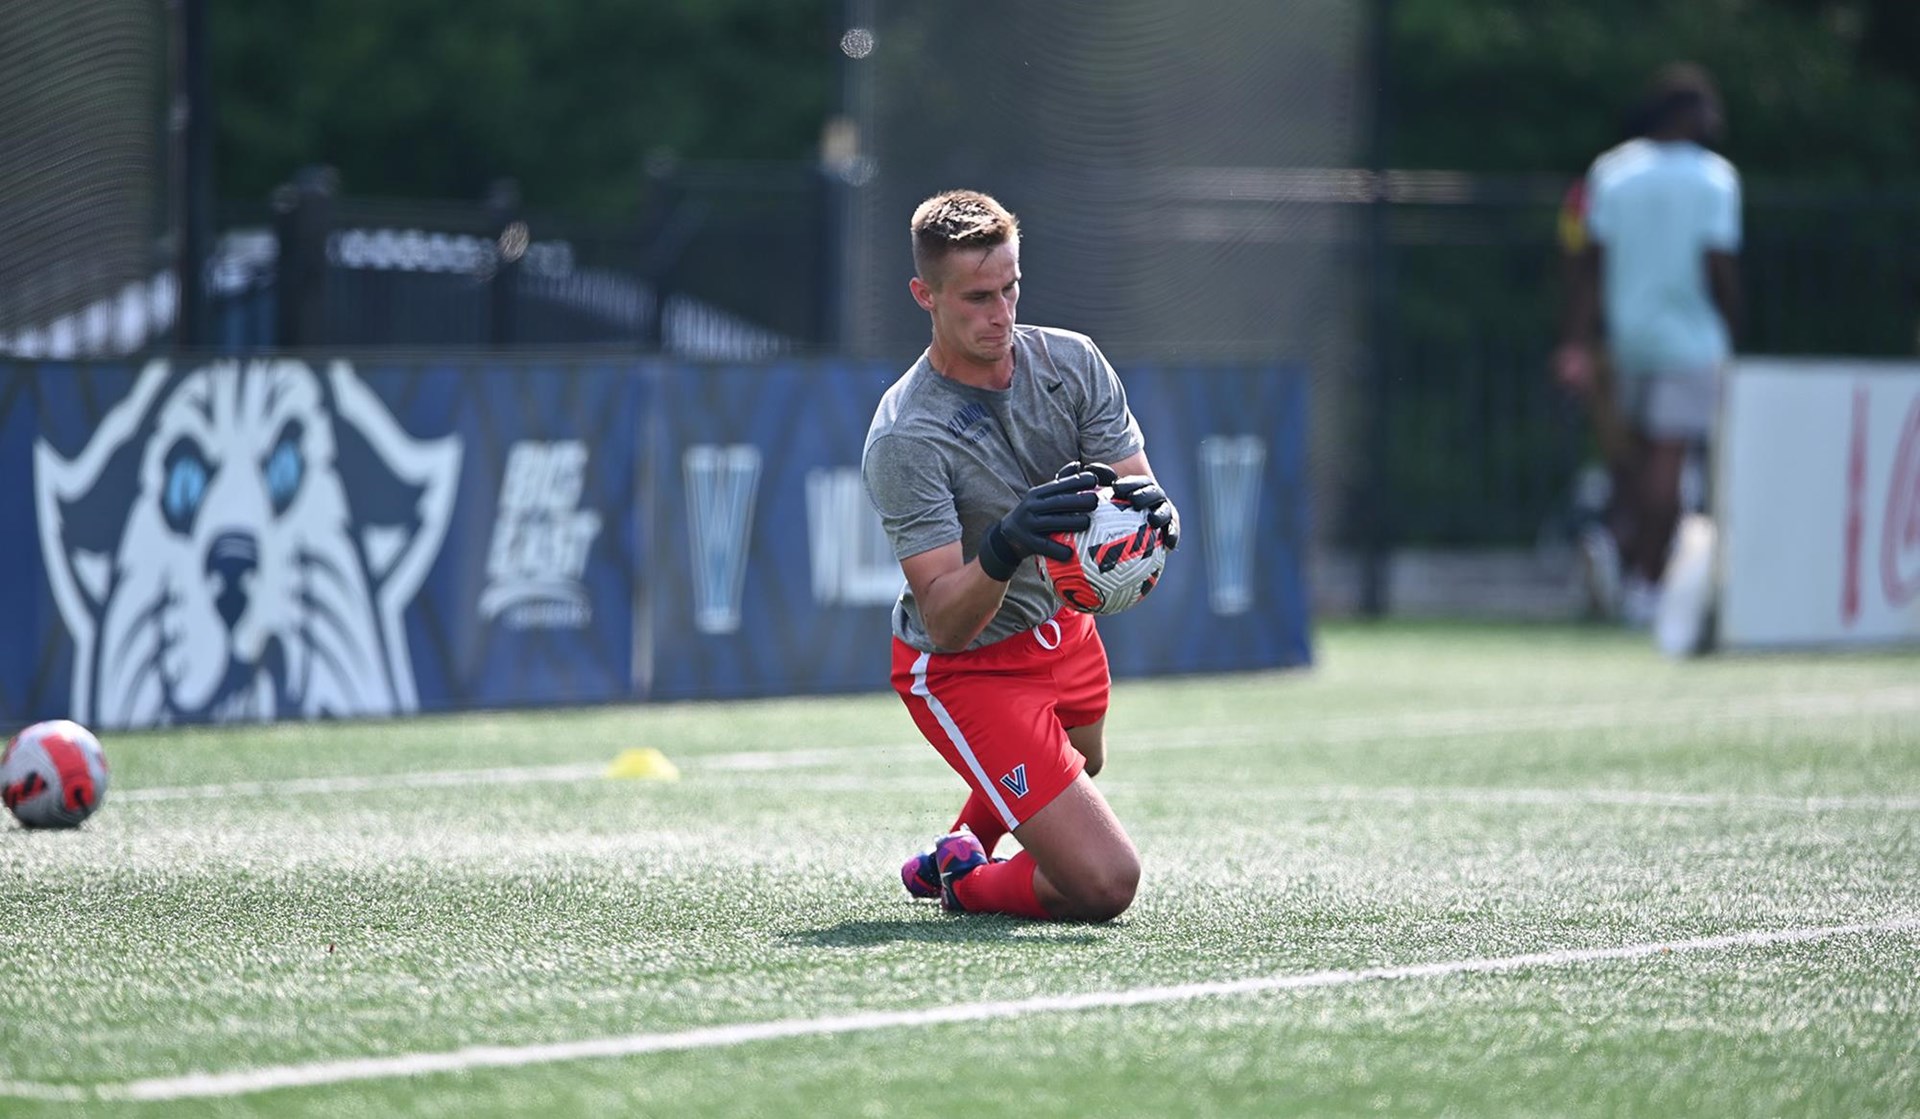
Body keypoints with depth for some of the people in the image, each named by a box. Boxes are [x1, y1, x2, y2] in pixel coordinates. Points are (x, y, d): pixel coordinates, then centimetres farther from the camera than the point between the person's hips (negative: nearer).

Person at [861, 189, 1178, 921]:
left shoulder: (1070, 361, -12)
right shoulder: (905, 439, -29)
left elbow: (1138, 489, -16)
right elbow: (944, 622, -32)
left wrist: (1151, 510, -41)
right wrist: (1003, 552, -53)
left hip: (1065, 628, 7)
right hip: (967, 668, -7)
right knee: (1104, 884, -17)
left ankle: (953, 853, 63)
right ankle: (967, 886, 11)